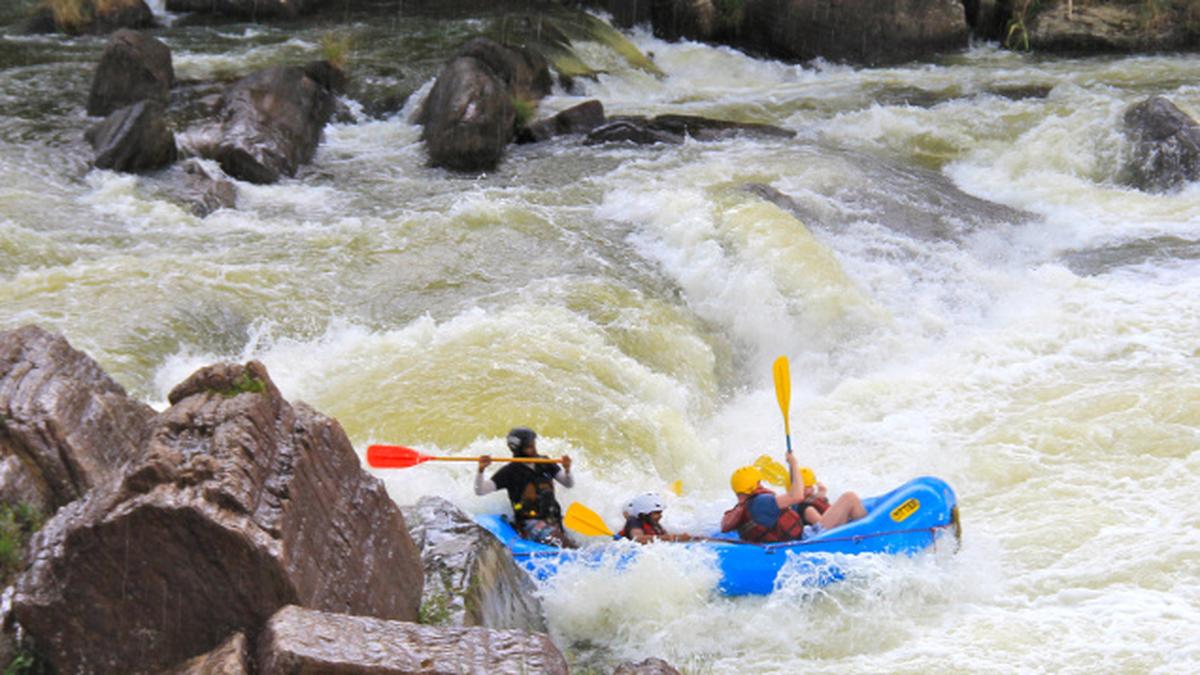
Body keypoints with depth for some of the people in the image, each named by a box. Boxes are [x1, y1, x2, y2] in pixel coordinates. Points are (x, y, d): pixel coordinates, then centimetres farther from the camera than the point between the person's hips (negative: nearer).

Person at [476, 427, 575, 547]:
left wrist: (567, 469, -8)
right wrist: (481, 470, -24)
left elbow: (569, 484, 13)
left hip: (552, 519, 6)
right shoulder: (510, 472, -3)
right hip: (528, 523, -6)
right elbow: (480, 490, -6)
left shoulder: (545, 464, 10)